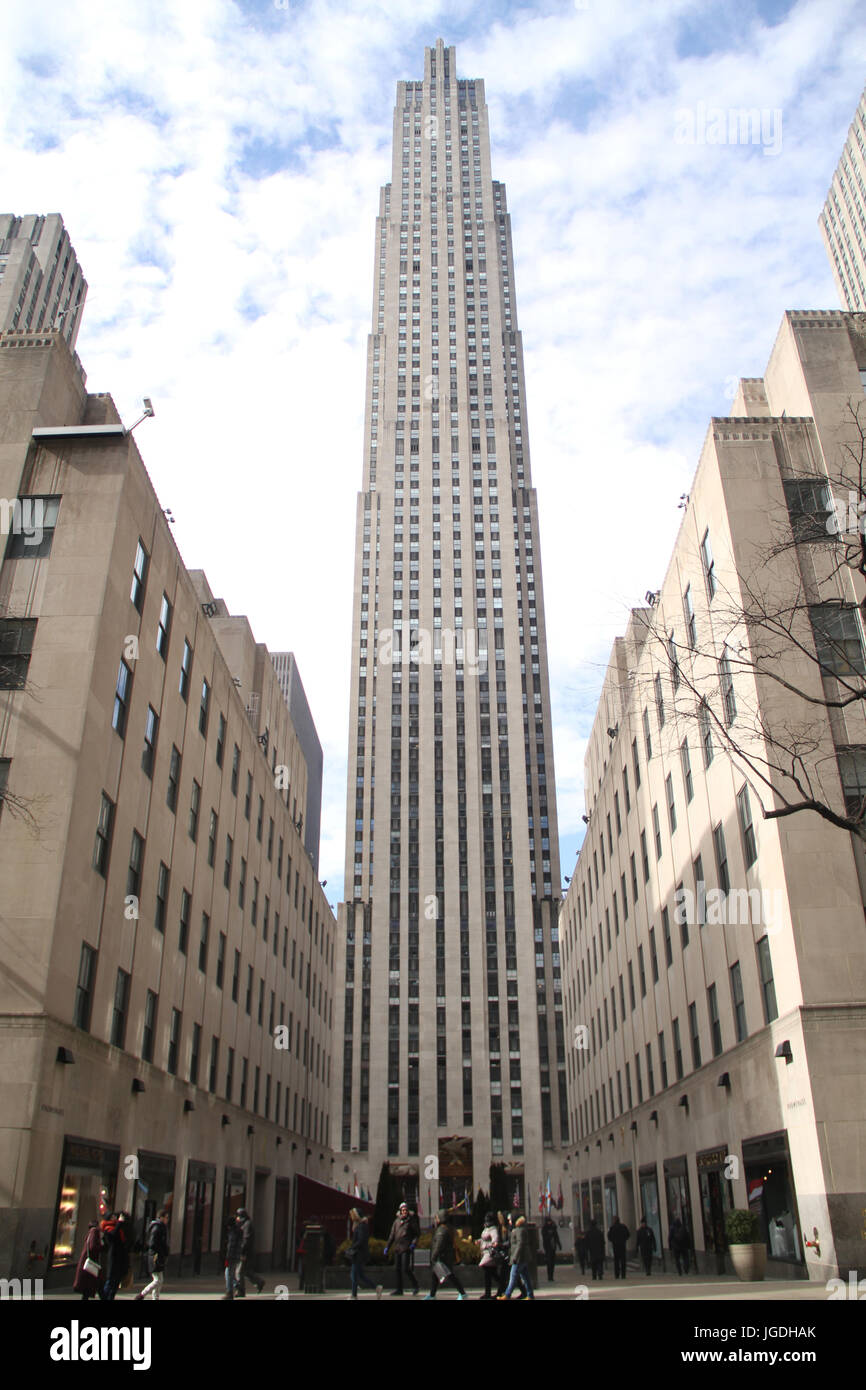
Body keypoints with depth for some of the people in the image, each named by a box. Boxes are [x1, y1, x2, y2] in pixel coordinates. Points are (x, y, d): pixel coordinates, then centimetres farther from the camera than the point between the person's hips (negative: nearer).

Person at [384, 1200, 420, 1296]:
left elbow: (417, 1233, 1)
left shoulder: (412, 1221, -2)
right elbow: (392, 1235, 13)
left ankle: (415, 1285, 13)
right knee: (397, 1269, 7)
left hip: (406, 1248, -5)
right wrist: (387, 1247, 10)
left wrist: (413, 1244, -13)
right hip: (397, 1248, 5)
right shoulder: (397, 1221, 10)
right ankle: (399, 1289, 18)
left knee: (405, 1269, -8)